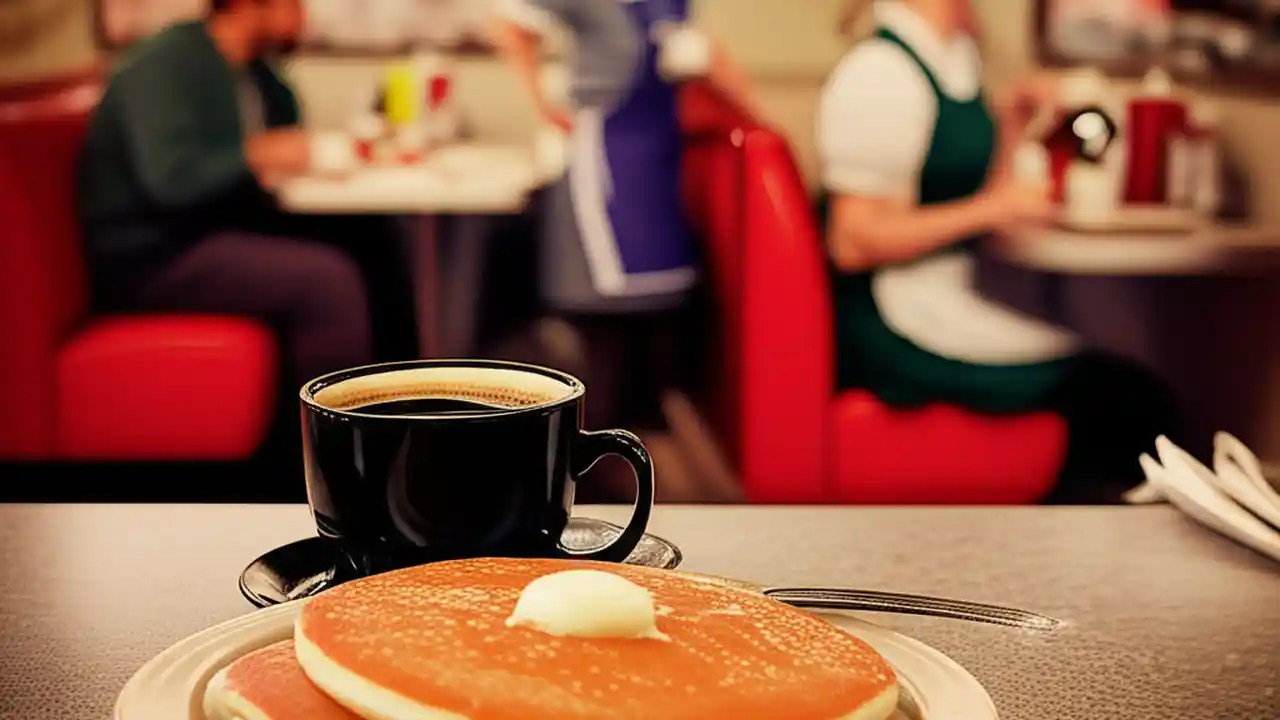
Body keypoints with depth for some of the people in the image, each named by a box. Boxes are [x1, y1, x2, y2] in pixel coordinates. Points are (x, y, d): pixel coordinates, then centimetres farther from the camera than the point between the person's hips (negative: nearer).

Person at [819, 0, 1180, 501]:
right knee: (1133, 403, -13)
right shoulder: (882, 74, -16)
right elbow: (855, 242, -19)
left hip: (944, 304, 9)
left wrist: (1012, 123, 5)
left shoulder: (956, 59, 13)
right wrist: (993, 210, -18)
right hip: (897, 326, -9)